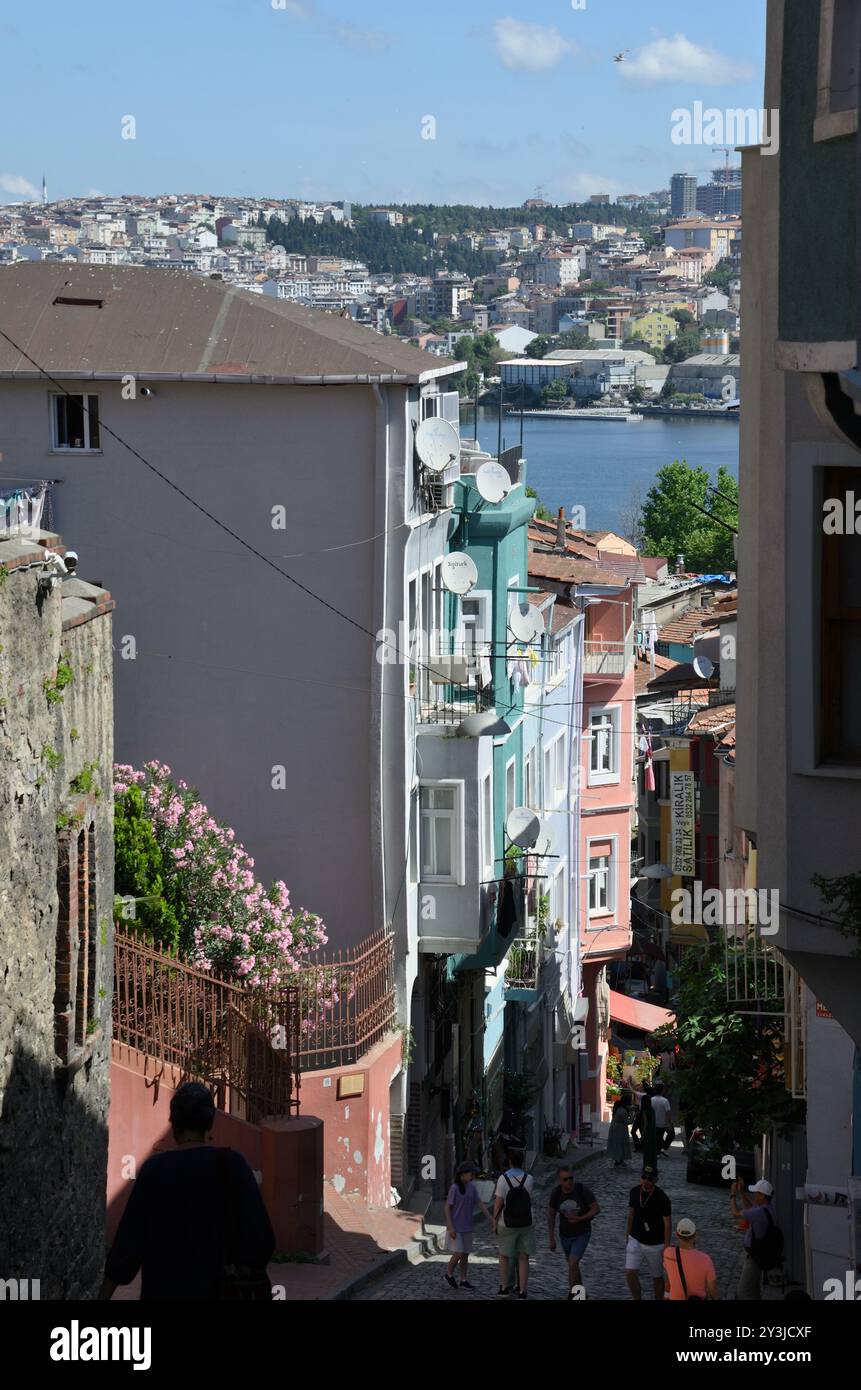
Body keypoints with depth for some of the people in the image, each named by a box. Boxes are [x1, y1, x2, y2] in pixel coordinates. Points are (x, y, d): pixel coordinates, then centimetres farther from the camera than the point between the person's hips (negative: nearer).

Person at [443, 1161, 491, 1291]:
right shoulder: (454, 1188, -16)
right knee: (459, 1253, -9)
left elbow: (481, 1204, 1)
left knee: (465, 1254, 7)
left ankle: (463, 1280, 15)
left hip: (467, 1227, 6)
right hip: (455, 1228, -6)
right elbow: (447, 1207, -15)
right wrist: (451, 1228, -19)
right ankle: (449, 1274, 13)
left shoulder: (472, 1187, 1)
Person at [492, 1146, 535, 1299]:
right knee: (523, 1258, 7)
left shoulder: (503, 1179, -15)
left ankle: (504, 1287, 24)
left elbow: (498, 1204, -13)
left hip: (507, 1224, -2)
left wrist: (494, 1223, 0)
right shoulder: (529, 1179, -7)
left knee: (504, 1256, 17)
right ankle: (521, 1290, 3)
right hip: (525, 1224, 2)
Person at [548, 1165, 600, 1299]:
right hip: (565, 1234, 4)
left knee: (573, 1264, -16)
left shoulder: (583, 1190, -25)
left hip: (582, 1234, -4)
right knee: (573, 1264, 20)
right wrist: (551, 1239, -1)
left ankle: (572, 1296, -1)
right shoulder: (556, 1192, -15)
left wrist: (580, 1219, -29)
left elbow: (596, 1209, -14)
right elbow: (551, 1215, -3)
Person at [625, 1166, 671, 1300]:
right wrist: (627, 1238, 12)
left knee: (657, 1277, 11)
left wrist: (666, 1249, -13)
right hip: (635, 1240, 3)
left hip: (655, 1244, -3)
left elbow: (667, 1225, -13)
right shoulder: (634, 1192, -6)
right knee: (630, 1273, -9)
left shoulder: (663, 1199, -19)